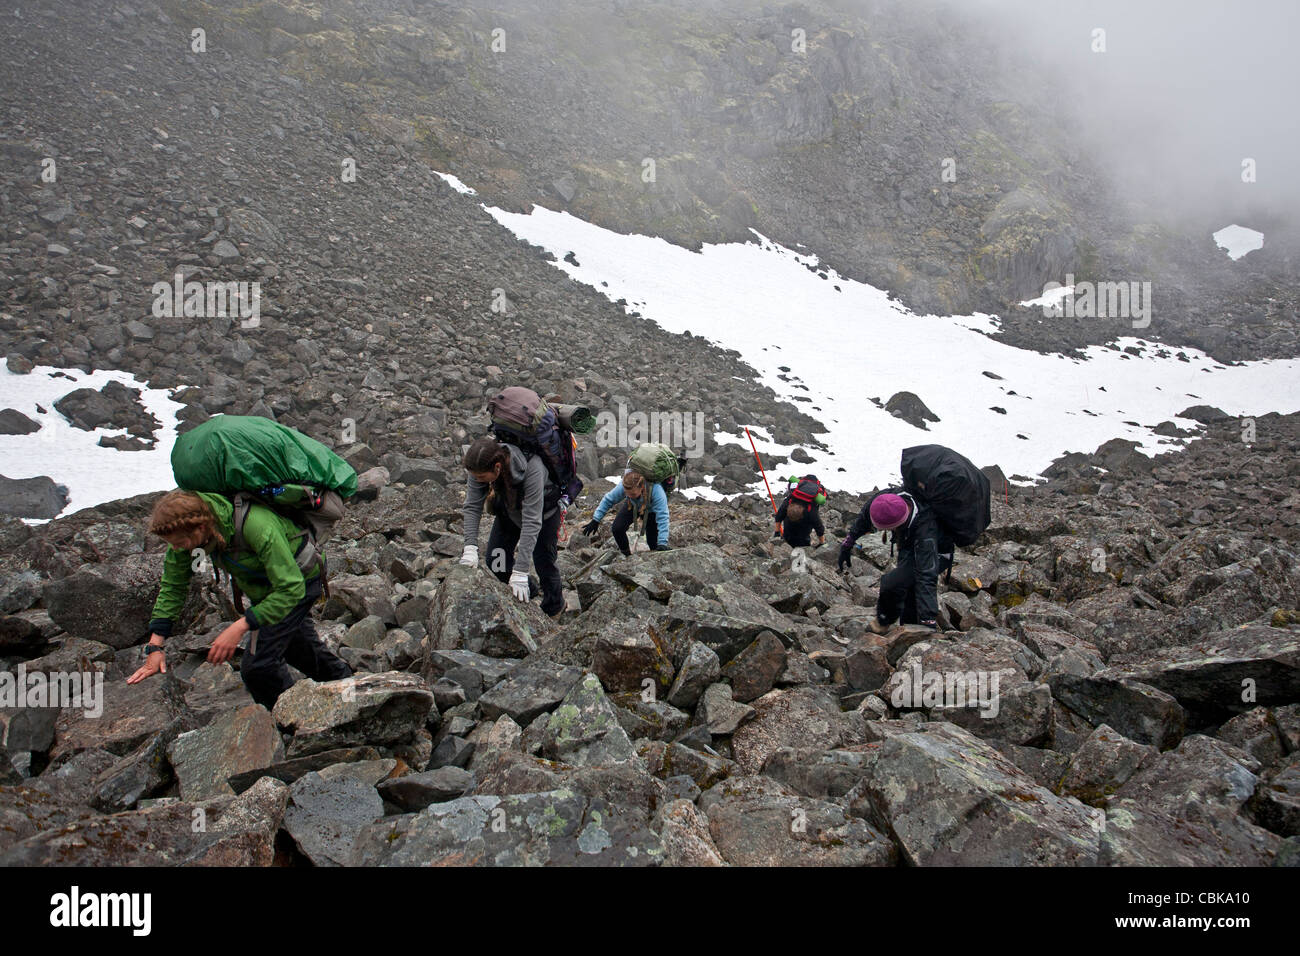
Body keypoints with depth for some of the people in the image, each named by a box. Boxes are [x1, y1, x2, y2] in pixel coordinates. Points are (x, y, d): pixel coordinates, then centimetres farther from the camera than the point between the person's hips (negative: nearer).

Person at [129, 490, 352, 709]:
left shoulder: (257, 526, -42)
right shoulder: (183, 528, -20)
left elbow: (291, 588, -39)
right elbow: (173, 585, -9)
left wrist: (240, 627, -44)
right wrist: (155, 646, -13)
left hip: (298, 579, -8)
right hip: (263, 588, 8)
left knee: (258, 666, -16)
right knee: (297, 648, 29)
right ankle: (346, 680, 54)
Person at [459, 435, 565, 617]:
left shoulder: (532, 468, -44)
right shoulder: (481, 466, -30)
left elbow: (531, 522, -43)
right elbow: (472, 506, -23)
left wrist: (520, 572, -43)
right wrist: (470, 547, -37)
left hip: (543, 511, -4)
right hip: (508, 511, 5)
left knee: (544, 564, -3)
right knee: (495, 563, 0)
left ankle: (553, 610, 27)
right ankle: (528, 593, 27)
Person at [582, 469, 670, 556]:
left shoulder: (656, 490, -46)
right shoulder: (622, 486, -37)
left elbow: (662, 517, -45)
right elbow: (608, 500, -19)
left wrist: (662, 544, -49)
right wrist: (595, 520, -18)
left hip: (651, 510, -2)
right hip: (633, 506, 3)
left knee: (653, 543, -11)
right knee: (617, 529, -13)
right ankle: (626, 555, 12)